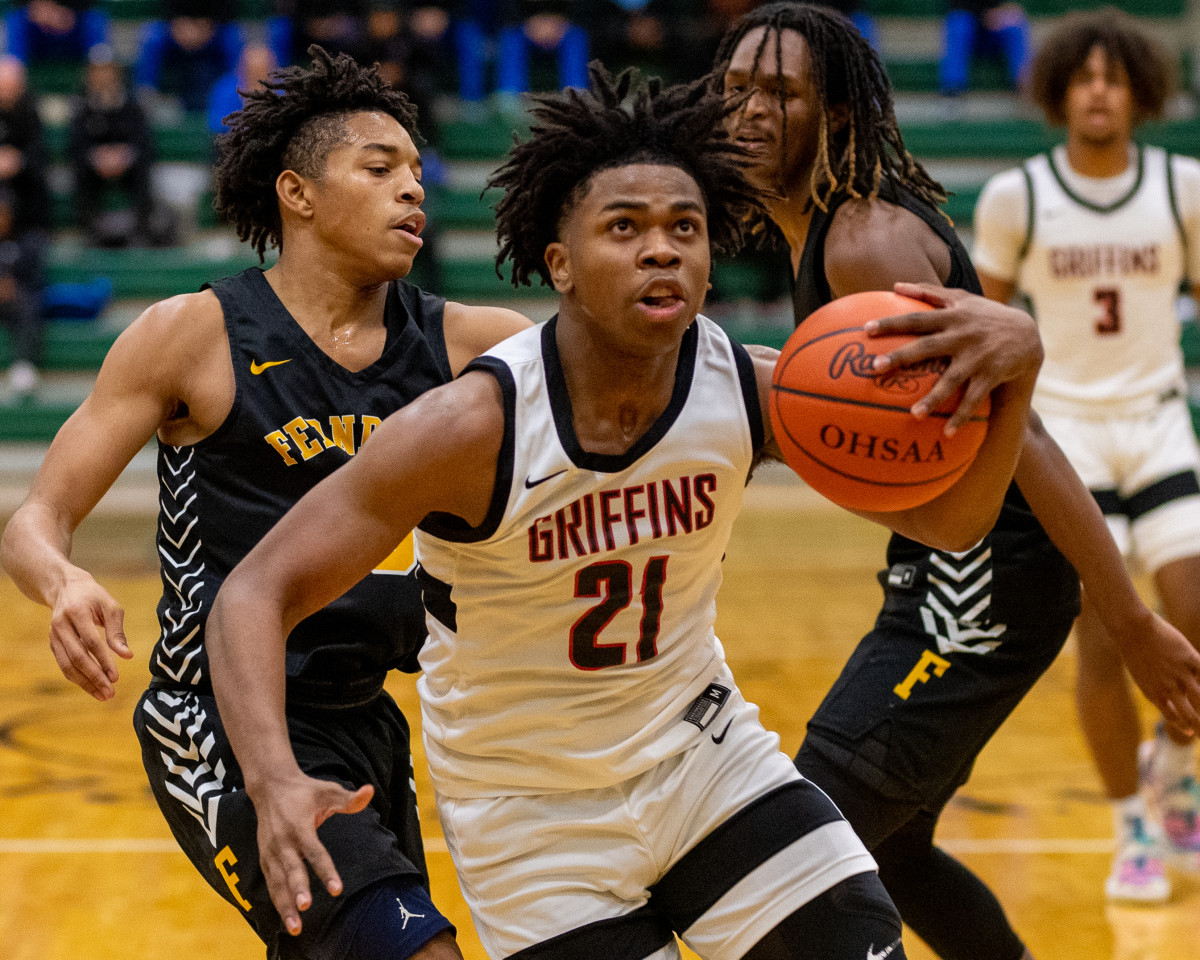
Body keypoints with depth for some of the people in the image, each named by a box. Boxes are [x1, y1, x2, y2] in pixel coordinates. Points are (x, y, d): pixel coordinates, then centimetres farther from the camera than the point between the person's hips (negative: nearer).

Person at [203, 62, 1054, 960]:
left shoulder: (753, 390, -16)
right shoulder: (473, 427, -27)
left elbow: (949, 517, -8)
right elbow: (255, 593, -25)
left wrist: (1014, 365, -29)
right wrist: (277, 782, -44)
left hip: (700, 746, 4)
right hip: (532, 809, -3)